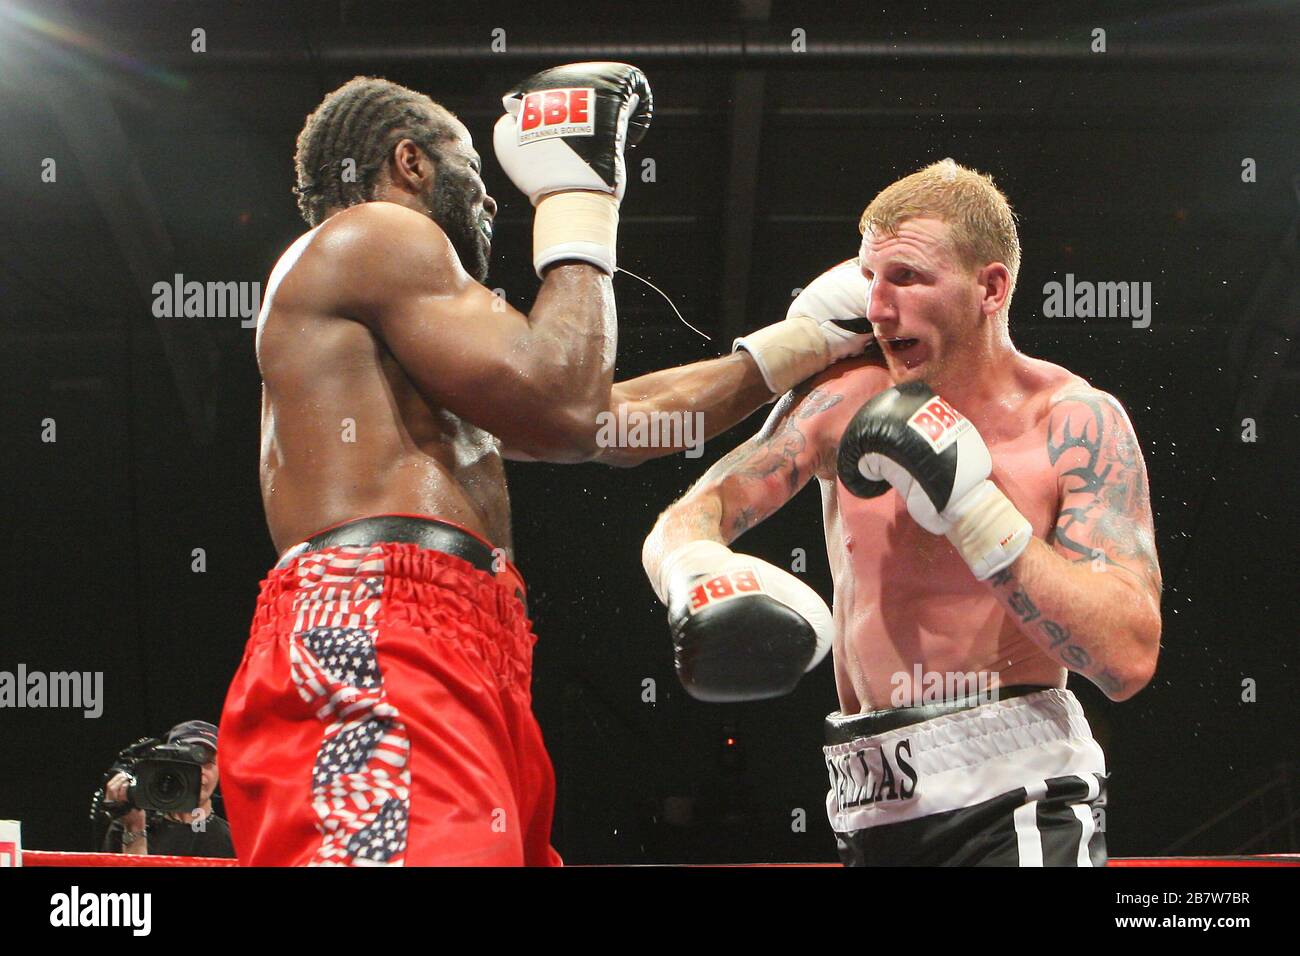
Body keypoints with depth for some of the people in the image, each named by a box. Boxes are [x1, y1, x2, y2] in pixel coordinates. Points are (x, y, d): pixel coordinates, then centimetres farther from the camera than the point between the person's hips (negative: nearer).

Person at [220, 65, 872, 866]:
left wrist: (810, 339, 39)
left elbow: (612, 416, 35)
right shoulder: (376, 234, 4)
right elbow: (561, 407, -6)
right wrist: (579, 200, 8)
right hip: (374, 649, -11)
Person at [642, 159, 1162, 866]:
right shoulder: (846, 398, 0)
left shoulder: (1077, 422, -8)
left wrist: (976, 504, -22)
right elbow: (686, 521, -2)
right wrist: (698, 577, -26)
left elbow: (1127, 660, -16)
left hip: (1018, 807, -3)